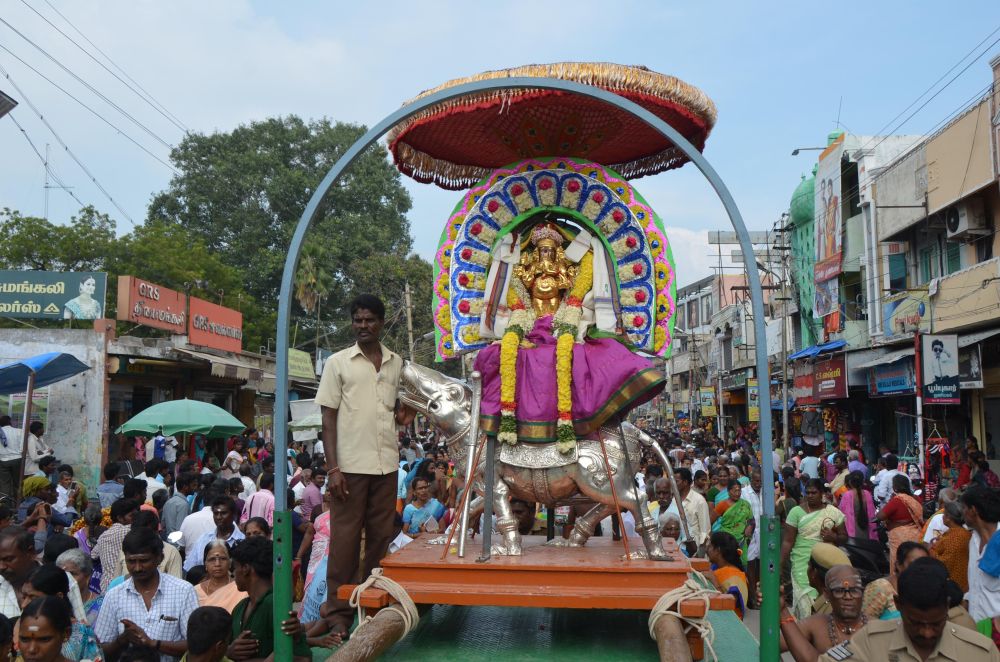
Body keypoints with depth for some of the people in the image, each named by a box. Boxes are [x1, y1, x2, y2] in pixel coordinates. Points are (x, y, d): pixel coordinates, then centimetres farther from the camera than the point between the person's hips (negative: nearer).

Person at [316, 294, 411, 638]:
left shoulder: (396, 363, 11)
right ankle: (339, 614, 9)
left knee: (382, 537, 7)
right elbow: (328, 418, -1)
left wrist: (403, 412, 0)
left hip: (387, 464, 3)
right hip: (351, 465, -3)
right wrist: (332, 468, -10)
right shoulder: (338, 362, 2)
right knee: (346, 538, 0)